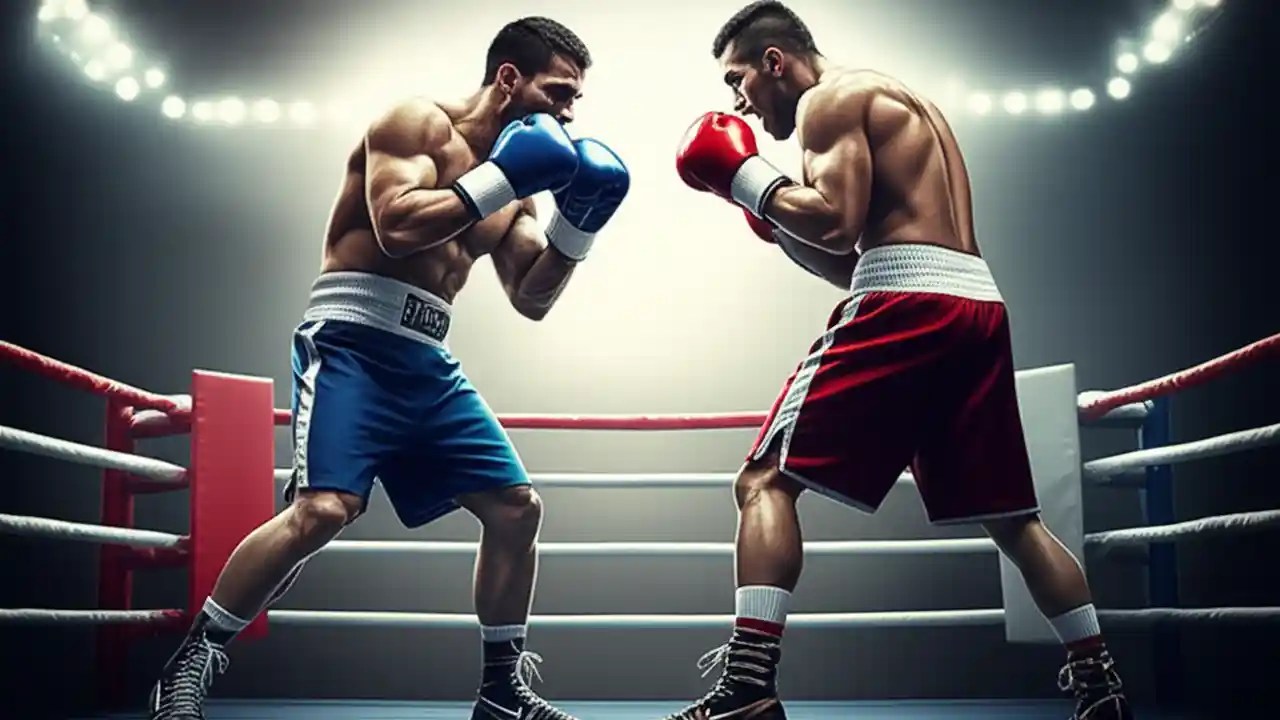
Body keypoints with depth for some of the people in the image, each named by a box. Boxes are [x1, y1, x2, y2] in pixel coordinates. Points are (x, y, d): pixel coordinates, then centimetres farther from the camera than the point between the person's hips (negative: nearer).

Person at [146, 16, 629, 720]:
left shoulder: (513, 169, 16)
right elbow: (396, 227, -22)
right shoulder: (417, 123, -5)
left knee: (517, 506, 3)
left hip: (426, 361, 8)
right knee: (324, 508, -24)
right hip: (352, 341, -8)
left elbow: (531, 300, 15)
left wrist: (579, 220, 2)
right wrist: (500, 182, -18)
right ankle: (190, 662, -8)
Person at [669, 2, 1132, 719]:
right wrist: (770, 216, 23)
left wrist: (744, 176, 0)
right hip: (978, 308, 9)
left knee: (767, 480, -8)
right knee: (1012, 518, 18)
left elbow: (837, 224, -13)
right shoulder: (903, 103, 30)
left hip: (909, 306, -9)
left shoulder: (830, 98, 3)